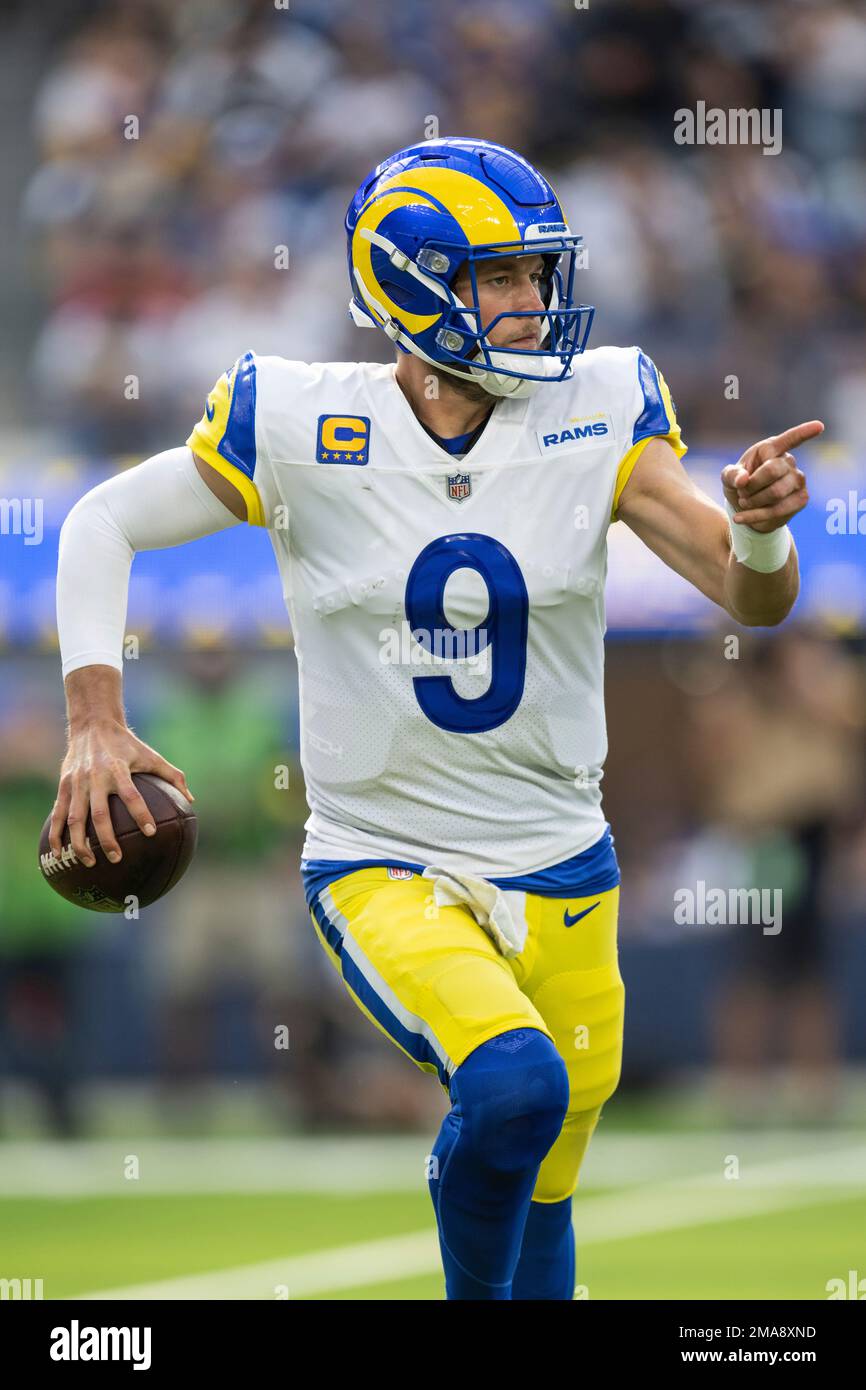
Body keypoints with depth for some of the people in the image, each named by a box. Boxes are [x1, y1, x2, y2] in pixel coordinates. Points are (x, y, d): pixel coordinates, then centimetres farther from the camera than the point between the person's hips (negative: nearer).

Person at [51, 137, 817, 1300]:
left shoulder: (599, 414, -6)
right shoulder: (304, 427, -12)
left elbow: (755, 600, -10)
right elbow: (103, 524, 0)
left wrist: (758, 528, -34)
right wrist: (94, 723, -12)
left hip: (560, 872, 3)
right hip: (382, 873, -3)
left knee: (540, 1207, 13)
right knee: (514, 1082, -30)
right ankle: (474, 1292, -3)